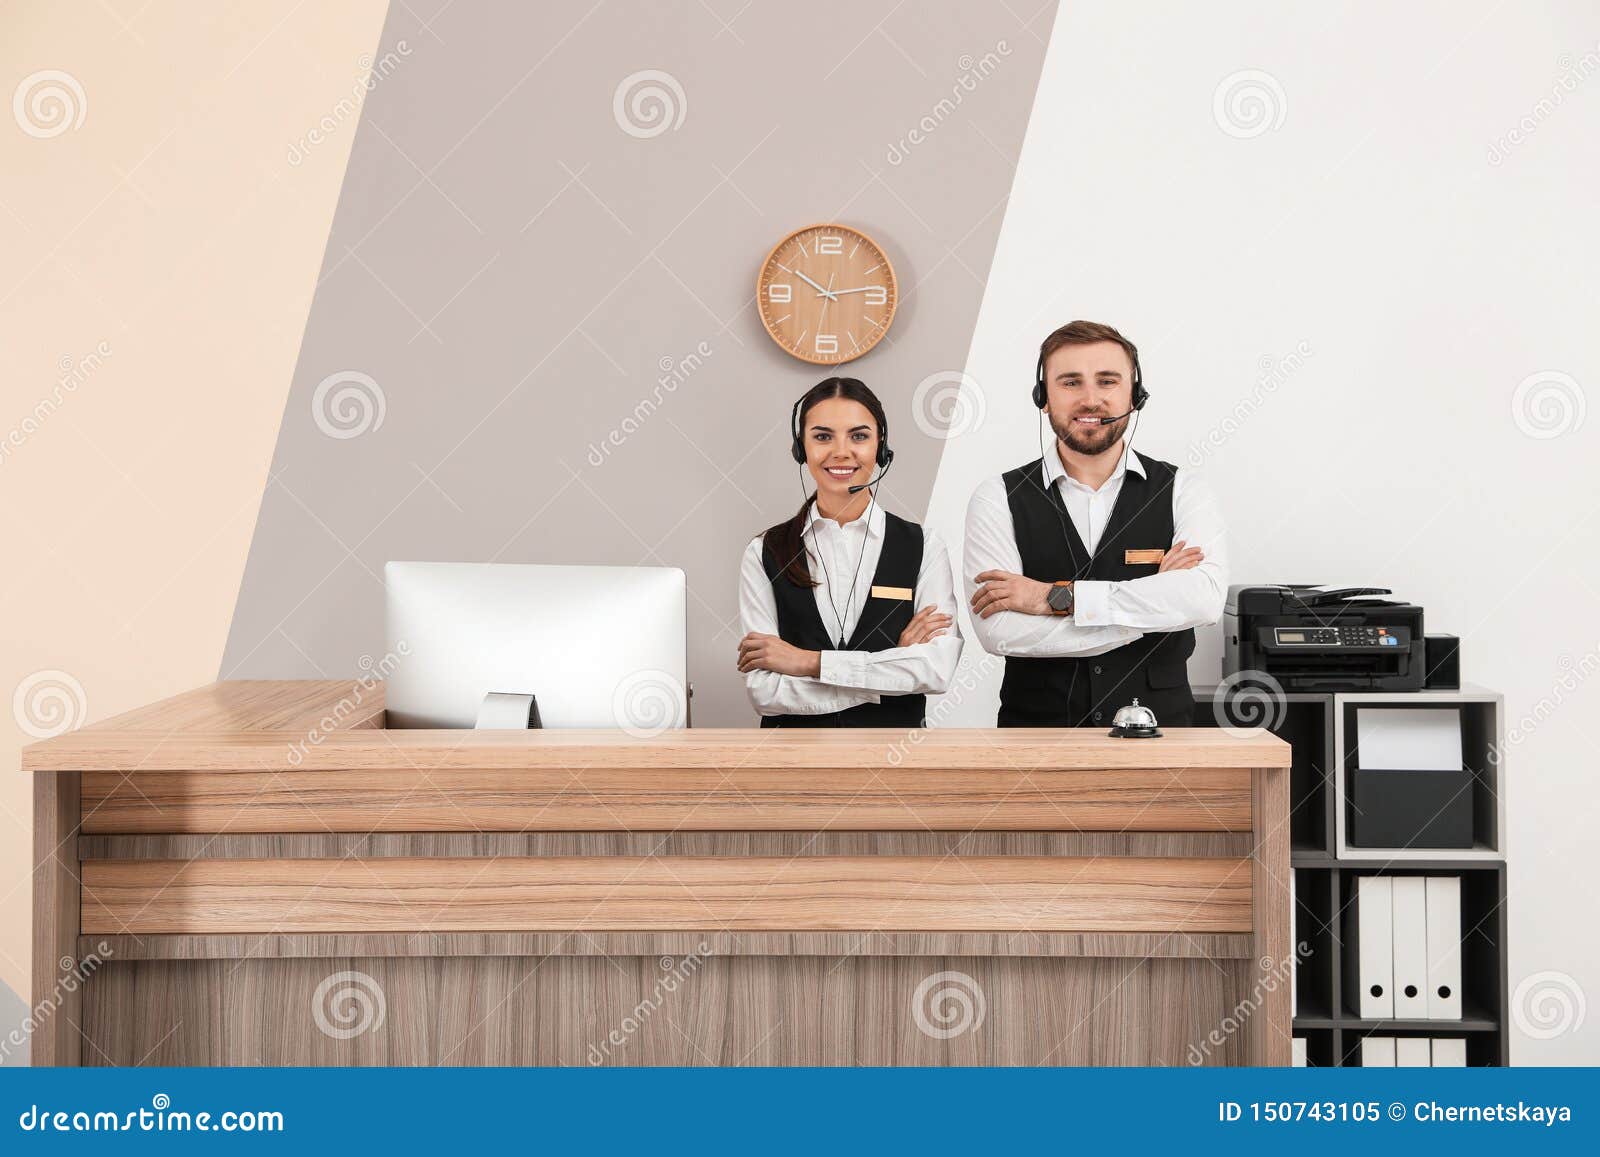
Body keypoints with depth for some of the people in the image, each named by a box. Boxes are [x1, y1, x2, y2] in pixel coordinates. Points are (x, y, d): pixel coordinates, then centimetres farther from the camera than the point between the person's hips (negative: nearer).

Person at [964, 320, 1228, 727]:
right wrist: (1154, 602, -9)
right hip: (1037, 732, 1)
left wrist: (1056, 596, -14)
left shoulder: (1182, 491, 5)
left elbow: (1204, 598, -13)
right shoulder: (998, 499, 3)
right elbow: (999, 631, -10)